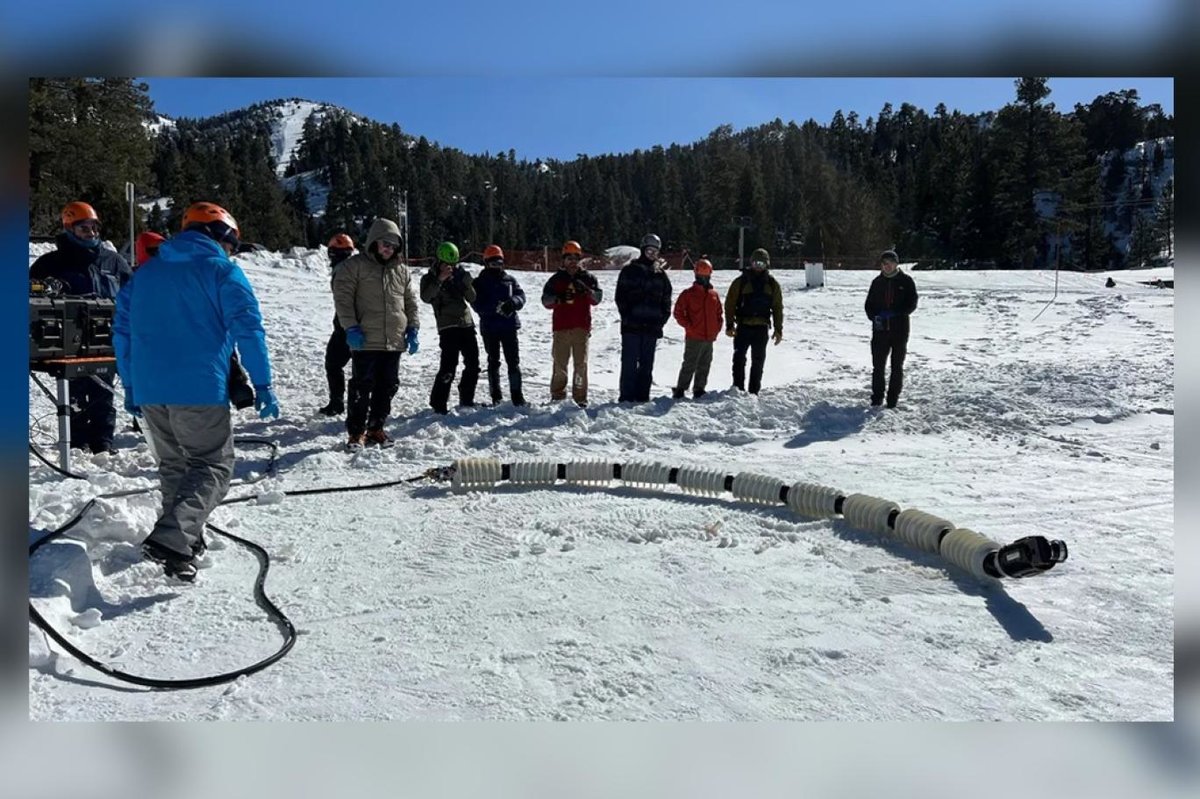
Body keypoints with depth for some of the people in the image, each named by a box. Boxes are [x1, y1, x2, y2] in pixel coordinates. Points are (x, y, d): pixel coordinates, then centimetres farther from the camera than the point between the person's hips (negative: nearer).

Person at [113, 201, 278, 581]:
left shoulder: (145, 272, 18)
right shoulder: (223, 271, 0)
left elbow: (122, 331, 19)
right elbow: (248, 329, -10)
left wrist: (130, 386, 24)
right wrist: (262, 384, -7)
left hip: (148, 392, 6)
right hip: (200, 390, -6)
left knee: (174, 465, 20)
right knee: (213, 468, -1)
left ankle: (186, 541, 24)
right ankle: (170, 540, -18)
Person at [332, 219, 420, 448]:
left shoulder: (402, 270, 15)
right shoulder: (354, 265, -1)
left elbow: (411, 302, 18)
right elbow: (343, 297, -6)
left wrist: (413, 329, 7)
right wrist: (351, 327, -14)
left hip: (394, 342, 5)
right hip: (365, 341, -5)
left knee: (387, 387, 9)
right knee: (362, 388, -3)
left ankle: (375, 429, 21)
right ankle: (356, 433, 6)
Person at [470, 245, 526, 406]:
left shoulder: (510, 280, 10)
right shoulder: (479, 282, 2)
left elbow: (521, 296, 2)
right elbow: (477, 305, -9)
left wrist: (512, 302, -21)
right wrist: (495, 308, -25)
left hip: (509, 326, 1)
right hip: (489, 328, -1)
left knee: (513, 361, 0)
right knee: (493, 362, 7)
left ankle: (517, 395, 4)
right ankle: (495, 396, 14)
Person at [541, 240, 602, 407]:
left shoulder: (588, 277, 9)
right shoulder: (556, 279, 9)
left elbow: (597, 298, -1)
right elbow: (545, 301, 2)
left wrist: (587, 290, -22)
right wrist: (558, 298, -20)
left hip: (582, 327, 0)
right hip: (561, 327, 0)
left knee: (581, 363, 0)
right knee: (560, 363, 1)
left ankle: (580, 397, 4)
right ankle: (557, 395, 10)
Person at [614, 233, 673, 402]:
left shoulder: (661, 274, 13)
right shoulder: (629, 270, 3)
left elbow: (666, 300, 14)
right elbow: (621, 296, -1)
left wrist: (661, 319, 2)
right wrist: (628, 316, -10)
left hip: (652, 326, 4)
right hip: (631, 326, -3)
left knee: (647, 364, 7)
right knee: (629, 363, -4)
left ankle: (642, 397, 14)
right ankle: (626, 397, 0)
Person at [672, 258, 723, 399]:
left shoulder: (714, 295, 12)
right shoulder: (688, 293, -3)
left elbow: (719, 314, 20)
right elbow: (678, 312, -4)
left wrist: (717, 328, 6)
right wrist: (689, 326, -10)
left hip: (710, 338, 5)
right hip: (694, 338, -5)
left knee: (704, 366, 11)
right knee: (689, 365, -5)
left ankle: (699, 390, 20)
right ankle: (680, 390, 2)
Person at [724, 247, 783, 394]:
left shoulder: (772, 284, 7)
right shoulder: (741, 281, 0)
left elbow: (778, 308, 10)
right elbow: (730, 304, 0)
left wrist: (778, 329, 6)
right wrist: (729, 325, -6)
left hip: (761, 328, 2)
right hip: (743, 326, -2)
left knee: (758, 361, 7)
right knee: (739, 359, -4)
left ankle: (754, 391, 15)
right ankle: (738, 389, 3)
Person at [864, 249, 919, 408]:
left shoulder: (906, 281, 0)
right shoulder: (877, 282, 8)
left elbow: (912, 304, -4)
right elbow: (868, 304, 10)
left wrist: (894, 313, -17)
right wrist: (874, 316, -9)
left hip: (900, 329, -2)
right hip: (880, 329, 2)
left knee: (897, 366, 5)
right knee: (878, 365, 3)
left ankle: (893, 398, 12)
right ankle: (877, 397, 14)